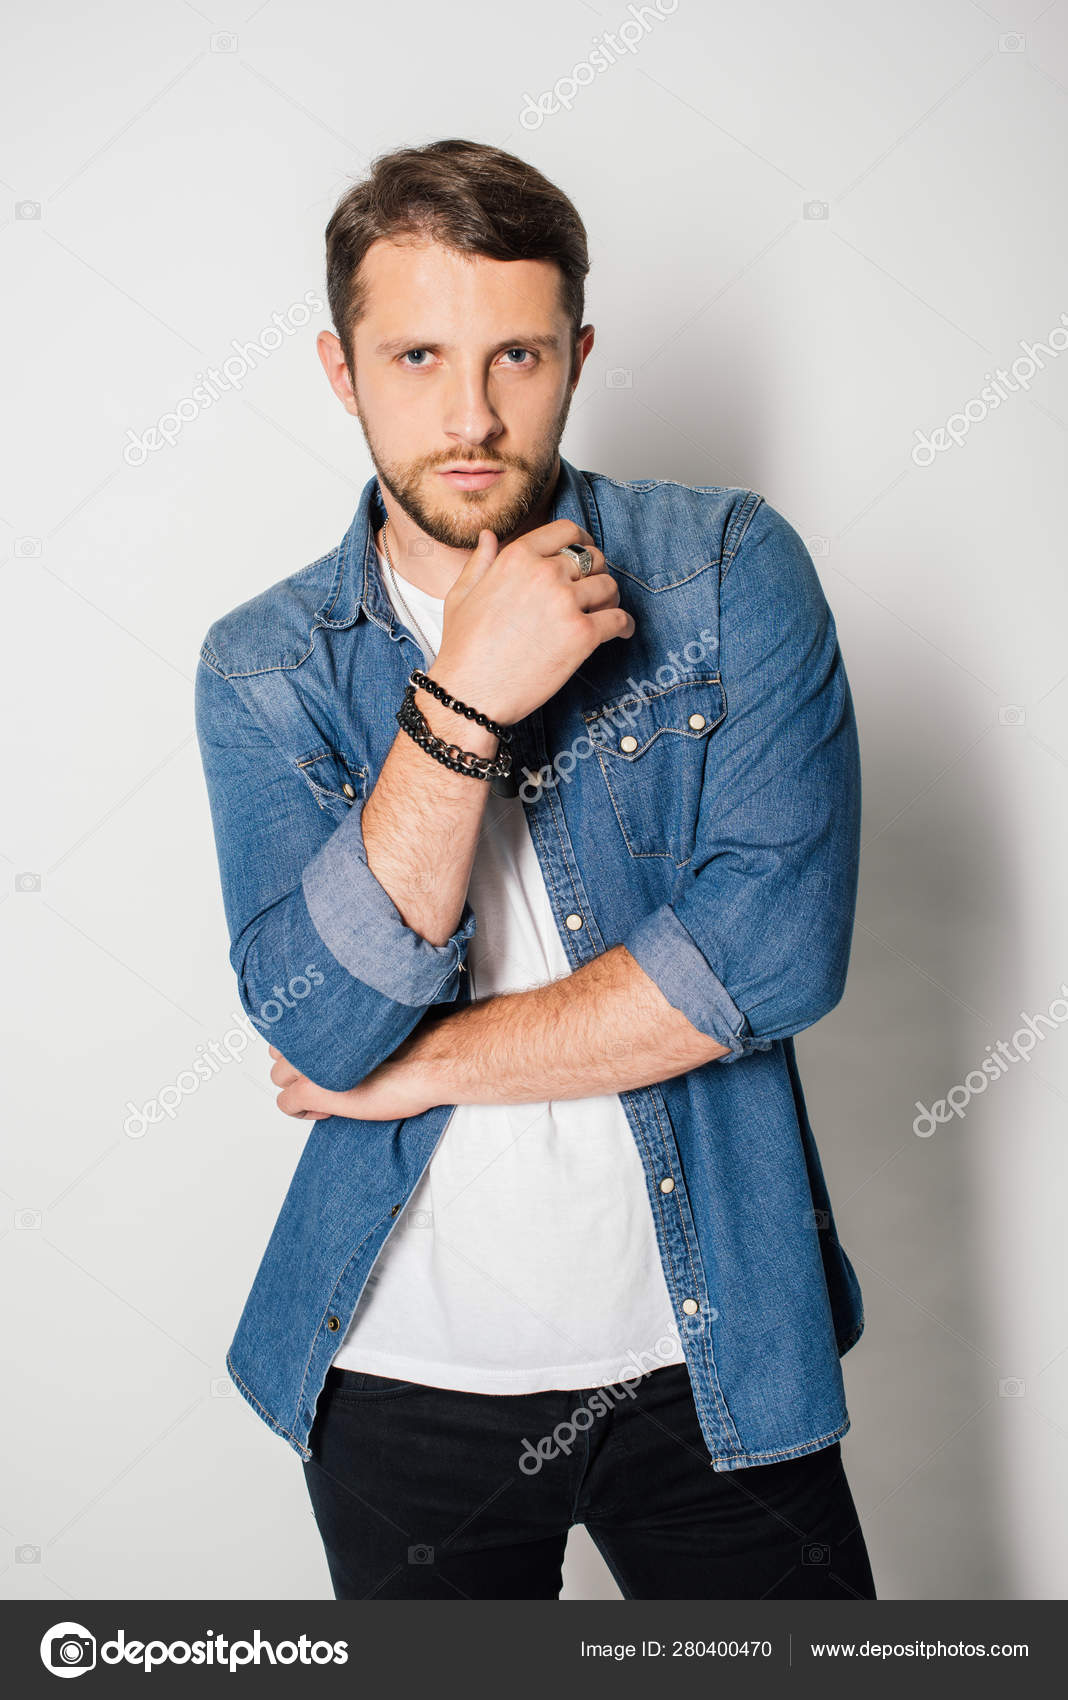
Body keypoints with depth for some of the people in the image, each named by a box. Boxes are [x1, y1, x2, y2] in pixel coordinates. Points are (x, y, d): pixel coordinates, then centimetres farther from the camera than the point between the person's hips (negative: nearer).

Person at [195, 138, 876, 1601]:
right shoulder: (263, 668, -4)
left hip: (709, 1351, 0)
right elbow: (323, 1028, -16)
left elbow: (779, 945, -17)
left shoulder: (730, 568, -7)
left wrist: (425, 1063, -13)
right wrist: (464, 700, -26)